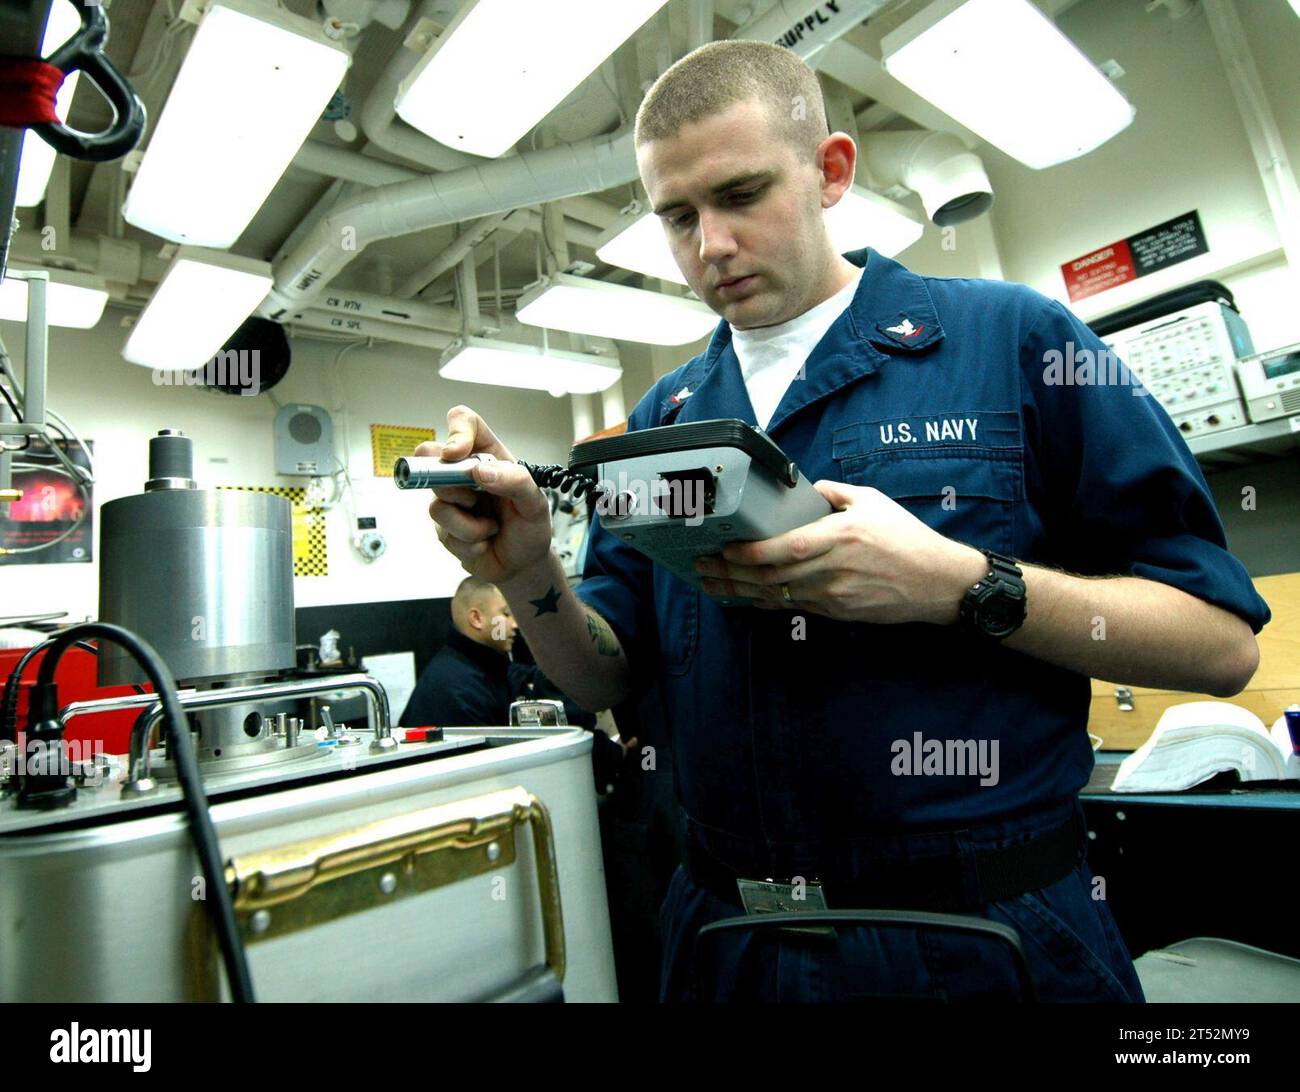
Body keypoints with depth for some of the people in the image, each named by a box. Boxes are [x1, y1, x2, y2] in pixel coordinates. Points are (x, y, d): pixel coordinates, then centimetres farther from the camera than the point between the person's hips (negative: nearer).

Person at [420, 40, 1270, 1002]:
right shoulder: (662, 419, 4)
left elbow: (1223, 643, -8)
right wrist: (530, 577, -17)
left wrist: (960, 586, -23)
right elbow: (611, 681, 3)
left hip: (987, 942, -3)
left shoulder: (1012, 340, -7)